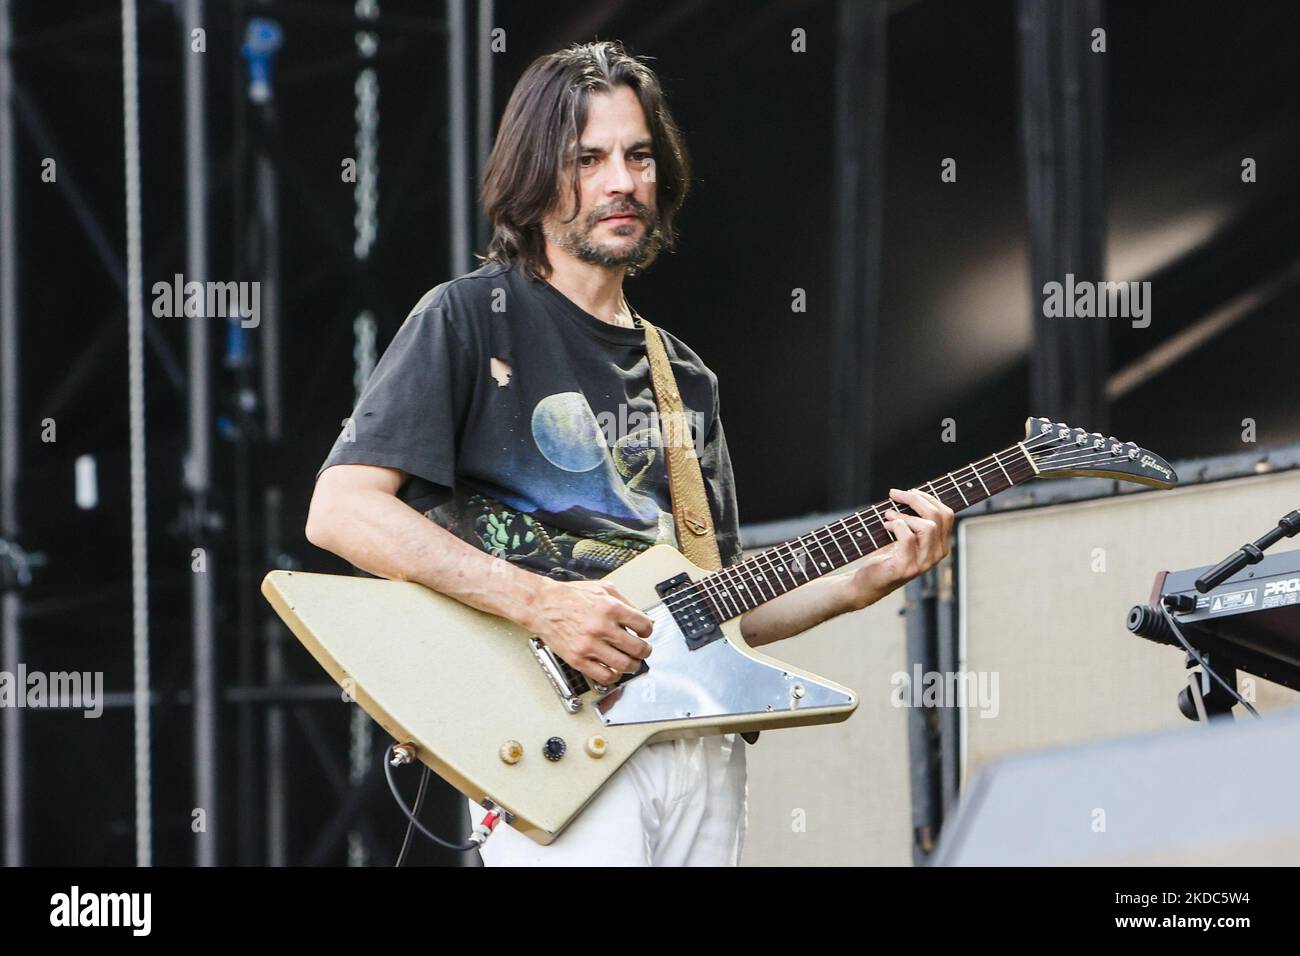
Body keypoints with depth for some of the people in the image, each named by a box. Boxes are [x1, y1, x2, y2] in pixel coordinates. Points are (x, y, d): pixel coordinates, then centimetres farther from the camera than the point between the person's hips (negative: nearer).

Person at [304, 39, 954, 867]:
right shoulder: (471, 319, 0)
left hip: (699, 740, 6)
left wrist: (869, 578, 6)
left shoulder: (686, 377, 21)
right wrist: (540, 604, -17)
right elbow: (340, 511, -11)